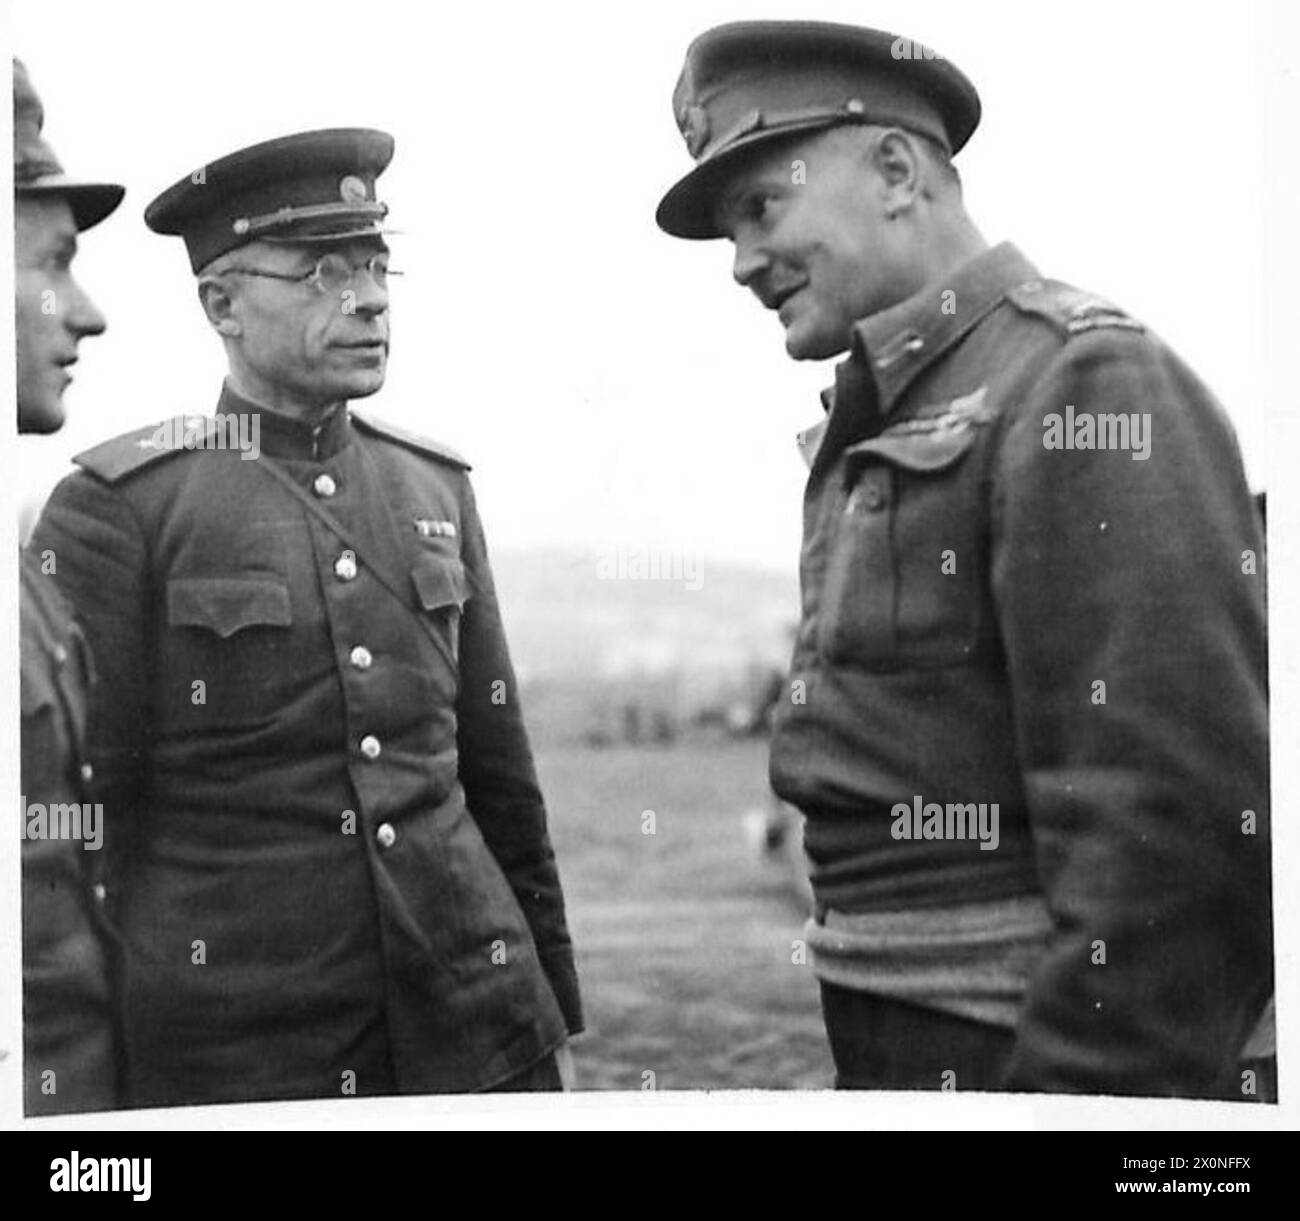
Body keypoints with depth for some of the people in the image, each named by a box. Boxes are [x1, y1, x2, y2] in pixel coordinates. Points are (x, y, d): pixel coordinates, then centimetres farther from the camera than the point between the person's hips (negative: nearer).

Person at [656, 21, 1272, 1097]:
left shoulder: (1082, 386, -15)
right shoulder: (871, 434, 13)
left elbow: (1181, 836, -23)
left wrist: (1083, 1083, -23)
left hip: (1028, 1057, -8)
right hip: (888, 1050, 8)